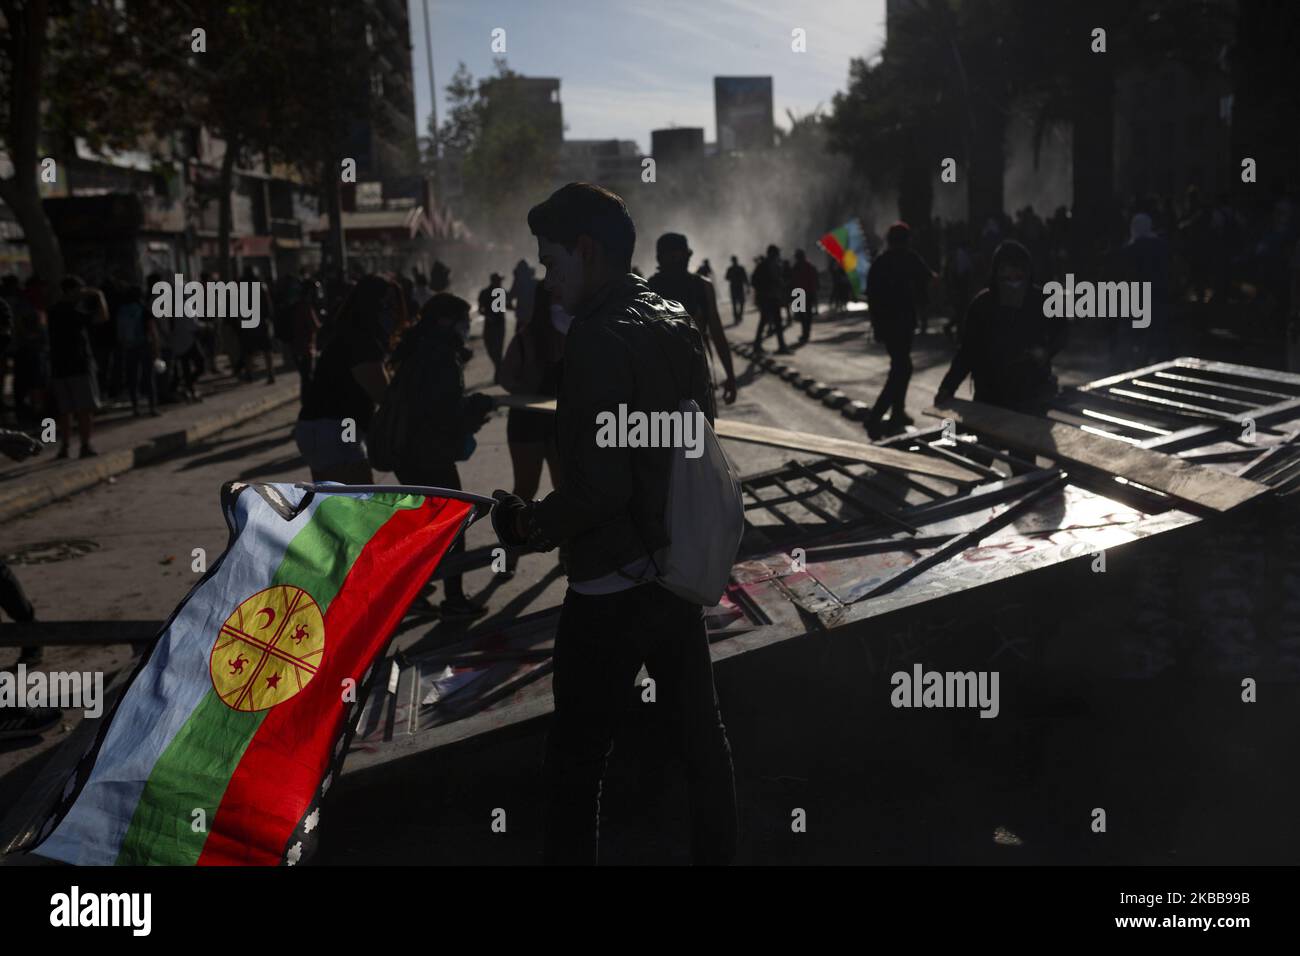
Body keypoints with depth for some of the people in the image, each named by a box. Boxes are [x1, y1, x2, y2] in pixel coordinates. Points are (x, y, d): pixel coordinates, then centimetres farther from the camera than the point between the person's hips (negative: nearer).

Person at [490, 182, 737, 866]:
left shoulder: (600, 340, -19)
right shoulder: (679, 326, 7)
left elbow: (597, 488, -25)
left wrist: (529, 525, -9)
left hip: (612, 584, -8)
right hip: (680, 566, 9)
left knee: (577, 756, 4)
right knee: (698, 729, 19)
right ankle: (716, 851, 34)